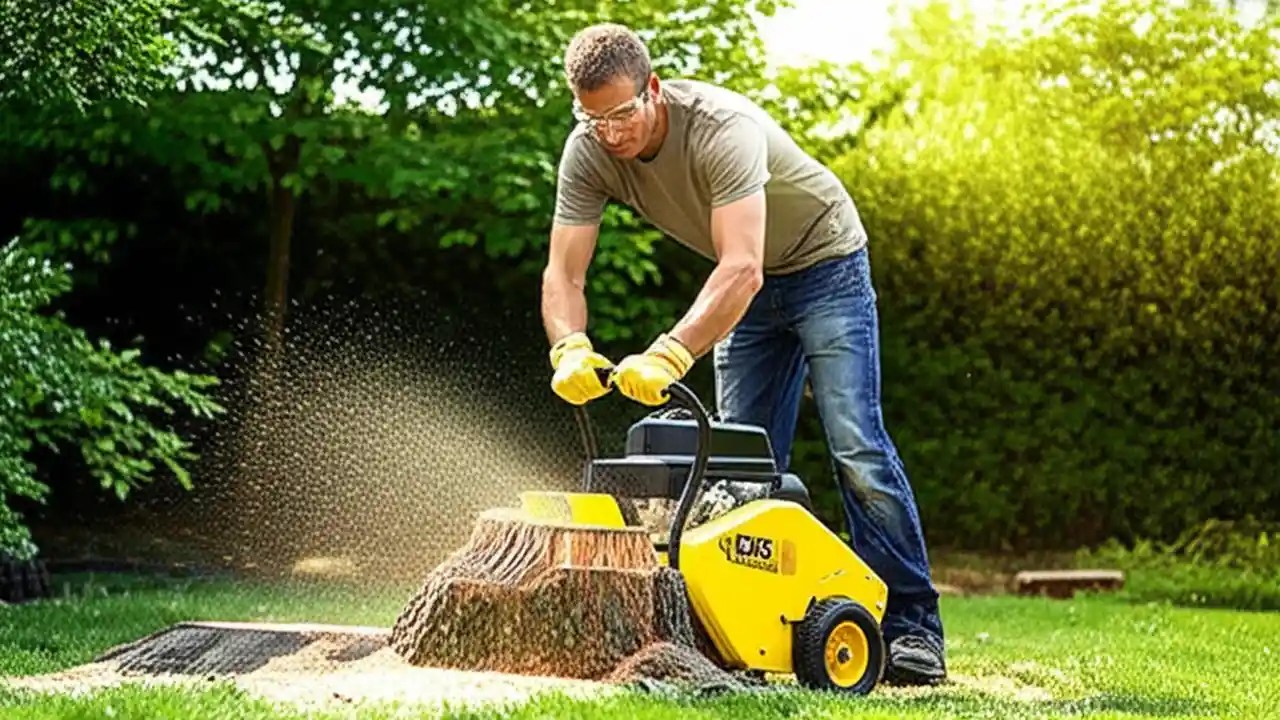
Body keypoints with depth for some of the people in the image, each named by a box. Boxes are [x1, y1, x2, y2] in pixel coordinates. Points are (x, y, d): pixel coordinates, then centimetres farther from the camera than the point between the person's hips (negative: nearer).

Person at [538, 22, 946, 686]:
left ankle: (912, 630, -10)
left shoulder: (722, 127, -36)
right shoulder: (587, 154, -18)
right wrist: (570, 349, -41)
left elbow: (742, 270, -45)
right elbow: (563, 273, -20)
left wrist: (669, 355, -57)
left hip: (823, 260, -6)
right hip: (747, 285, 6)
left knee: (857, 449, -14)